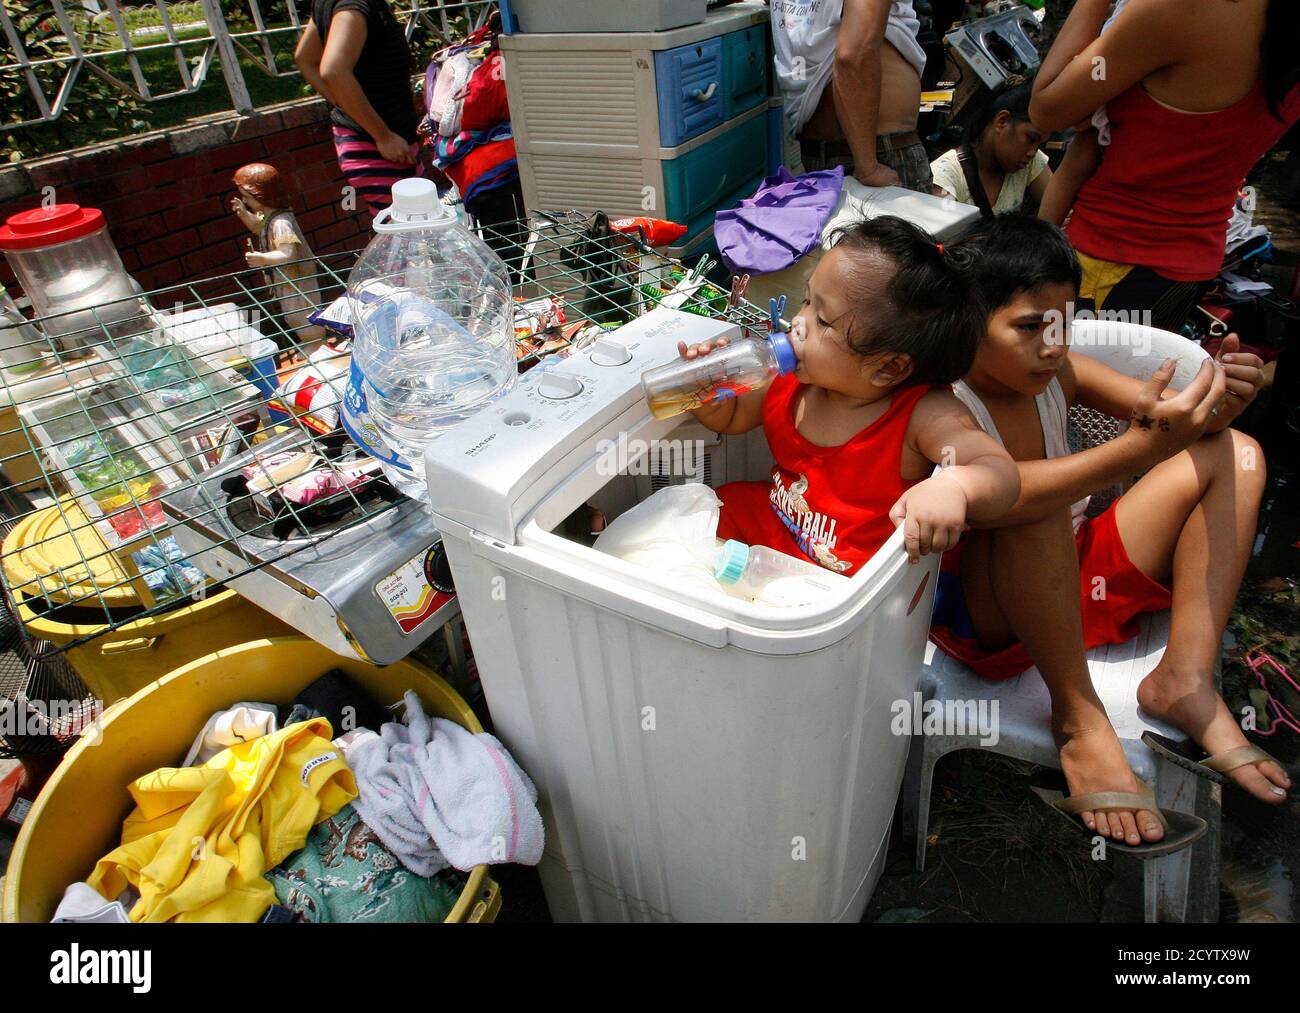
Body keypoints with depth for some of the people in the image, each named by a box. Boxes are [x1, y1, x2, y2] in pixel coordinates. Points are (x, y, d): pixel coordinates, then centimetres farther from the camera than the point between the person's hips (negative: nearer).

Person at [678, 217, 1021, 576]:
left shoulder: (923, 415, -23)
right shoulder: (789, 381, -6)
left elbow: (1001, 473, -31)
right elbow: (730, 417, 12)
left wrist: (955, 485, -54)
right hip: (769, 525, 6)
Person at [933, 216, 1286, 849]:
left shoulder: (1058, 373, 2)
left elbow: (1174, 415, 0)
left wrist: (1222, 397, -24)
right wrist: (1141, 447, -49)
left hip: (1071, 583, 8)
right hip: (983, 610, -7)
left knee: (1234, 454, 2)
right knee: (1036, 504, -38)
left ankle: (1184, 679, -10)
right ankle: (1079, 717, -21)